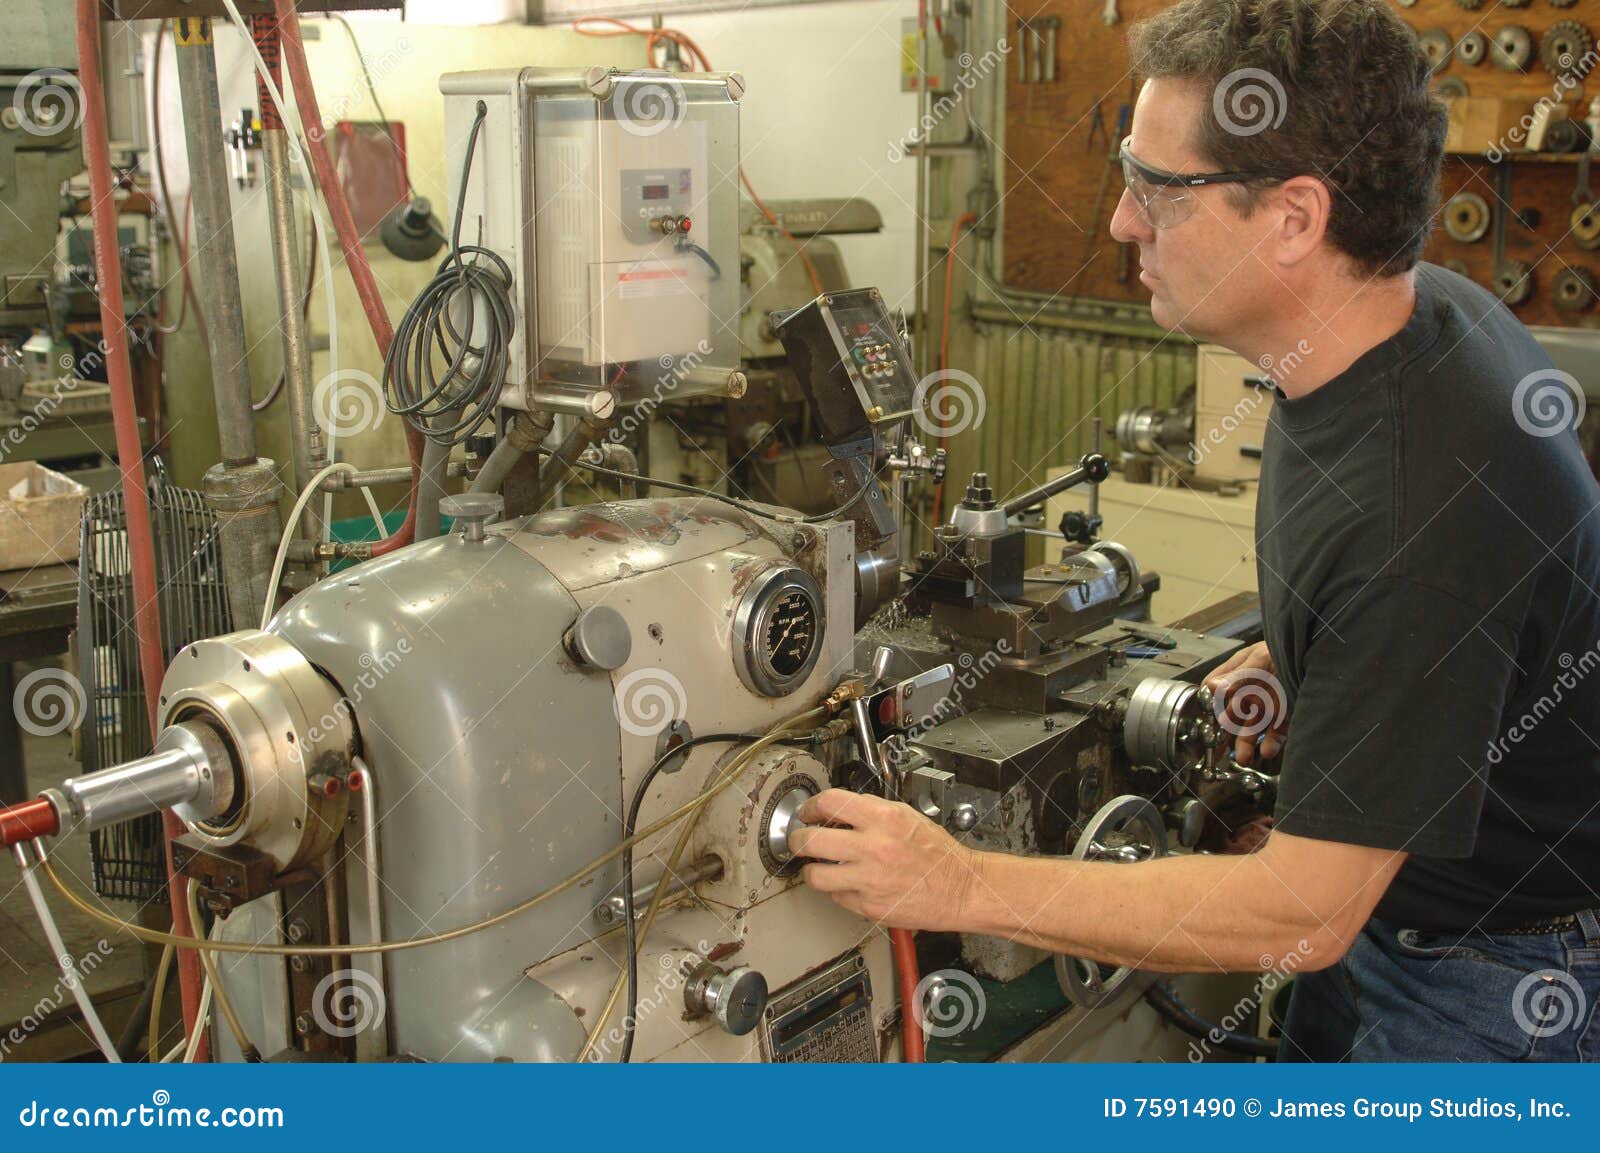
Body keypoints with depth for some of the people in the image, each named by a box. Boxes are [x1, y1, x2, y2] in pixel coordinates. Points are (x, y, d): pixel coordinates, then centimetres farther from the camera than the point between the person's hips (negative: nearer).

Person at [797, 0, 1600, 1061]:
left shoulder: (1429, 498, -38)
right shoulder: (1427, 305, -9)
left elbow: (1303, 912, -33)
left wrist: (963, 885, -30)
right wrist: (1290, 659, -1)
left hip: (1498, 980, -8)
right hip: (1384, 880, 8)